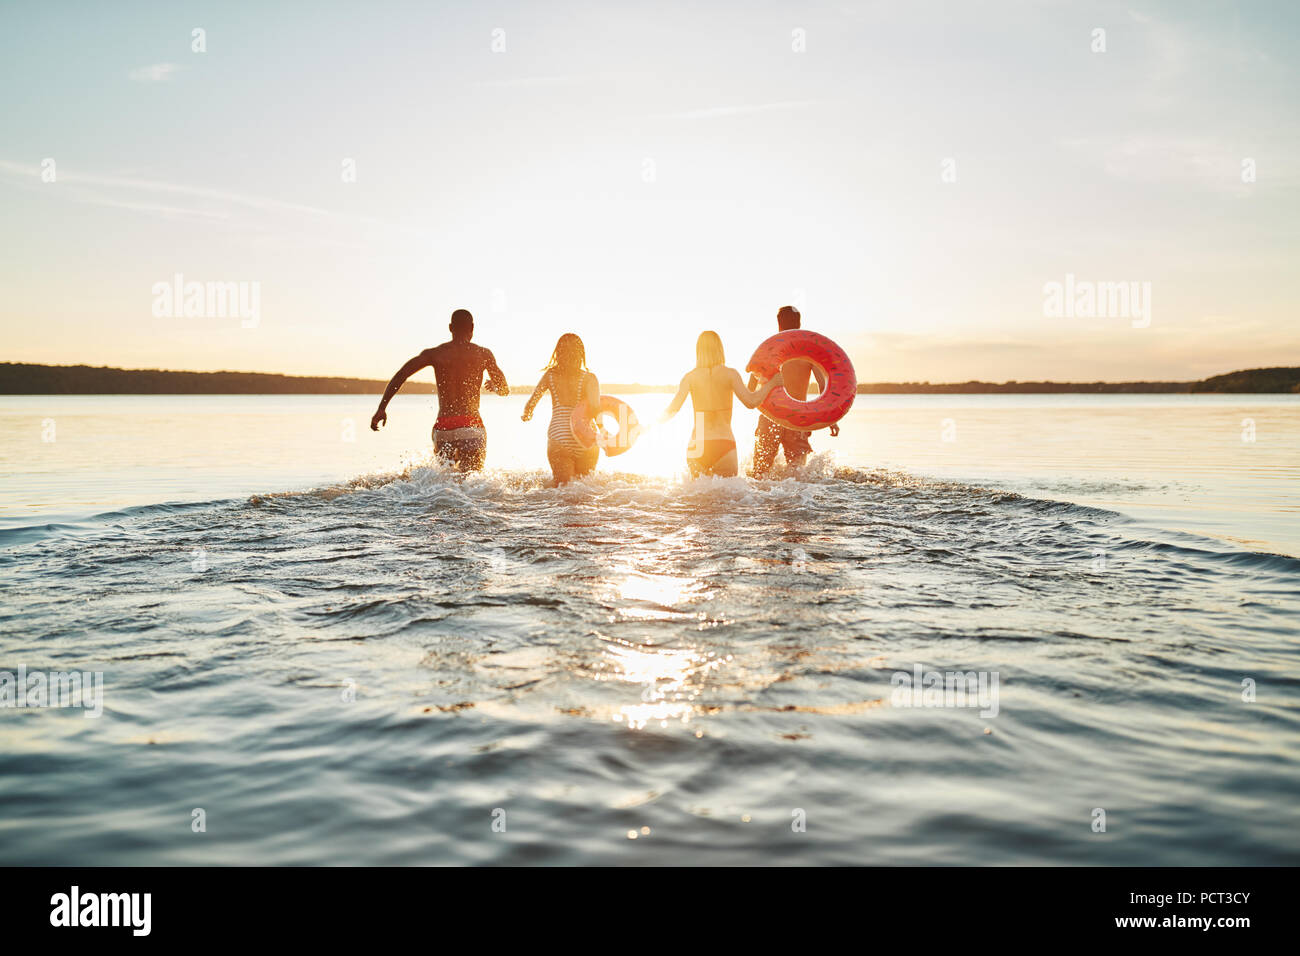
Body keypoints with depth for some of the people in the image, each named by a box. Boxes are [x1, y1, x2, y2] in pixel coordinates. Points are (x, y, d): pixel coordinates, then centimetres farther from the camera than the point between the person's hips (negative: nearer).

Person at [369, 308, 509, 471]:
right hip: (471, 427, -2)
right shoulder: (483, 354, 6)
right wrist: (493, 385, 37)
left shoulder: (434, 353, 9)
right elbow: (504, 390, 13)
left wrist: (381, 408, -2)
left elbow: (401, 374, -1)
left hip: (442, 428, 2)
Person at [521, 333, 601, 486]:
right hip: (586, 440, -1)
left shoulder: (550, 375, 3)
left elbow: (531, 403, 8)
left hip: (558, 437, 1)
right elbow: (595, 409, -14)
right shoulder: (588, 378, -4)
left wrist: (526, 415, 29)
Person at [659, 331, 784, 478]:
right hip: (724, 443, -2)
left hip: (697, 445, 2)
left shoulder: (690, 377, 3)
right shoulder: (730, 374, -1)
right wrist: (771, 383, 5)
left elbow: (673, 408, -3)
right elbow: (751, 402, -9)